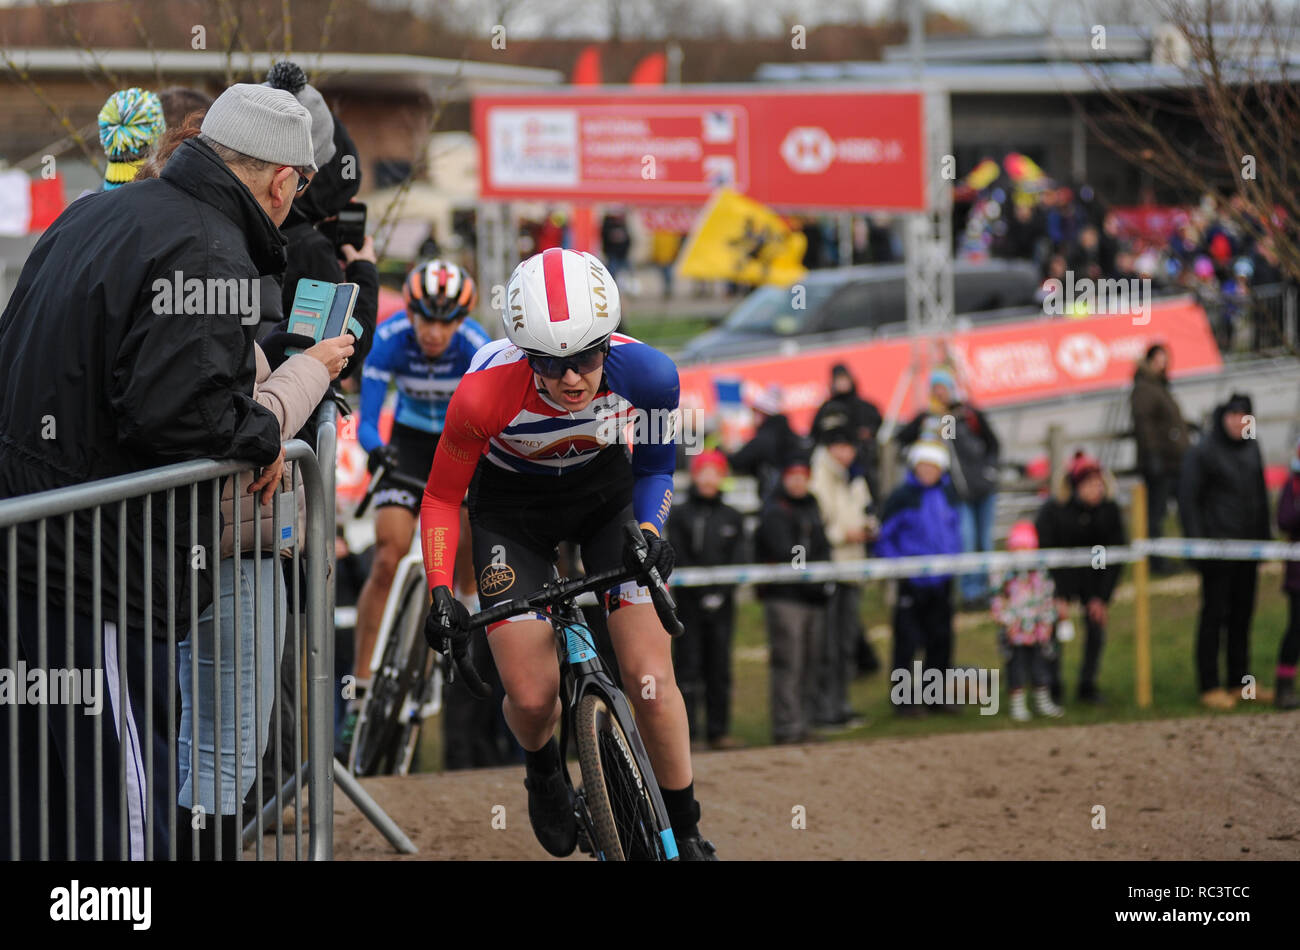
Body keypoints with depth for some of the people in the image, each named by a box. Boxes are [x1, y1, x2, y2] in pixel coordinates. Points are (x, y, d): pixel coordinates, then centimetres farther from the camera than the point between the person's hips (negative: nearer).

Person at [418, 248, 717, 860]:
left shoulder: (645, 373, -29)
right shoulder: (485, 391, -35)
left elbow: (655, 464, -5)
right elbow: (441, 498, -17)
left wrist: (649, 531, -20)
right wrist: (440, 595, -27)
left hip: (605, 490, 1)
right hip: (511, 506, -1)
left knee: (651, 682, -10)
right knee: (532, 699, -9)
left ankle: (686, 834, 11)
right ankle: (542, 771, 28)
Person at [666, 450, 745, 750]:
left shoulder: (731, 517, 12)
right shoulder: (680, 514, 4)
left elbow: (737, 560, 5)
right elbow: (678, 558, -3)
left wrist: (720, 592, -9)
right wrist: (702, 593, -11)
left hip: (721, 604, 2)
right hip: (689, 602, -2)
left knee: (719, 669, 4)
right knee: (688, 666, -5)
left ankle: (718, 730, 9)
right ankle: (684, 731, -4)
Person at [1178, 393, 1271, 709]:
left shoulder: (1251, 449, 12)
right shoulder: (1201, 453, -9)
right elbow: (1188, 500, -10)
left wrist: (1264, 537, 15)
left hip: (1248, 548, 7)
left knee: (1242, 614, 12)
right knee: (1214, 615, -4)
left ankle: (1239, 681, 20)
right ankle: (1209, 687, 1)